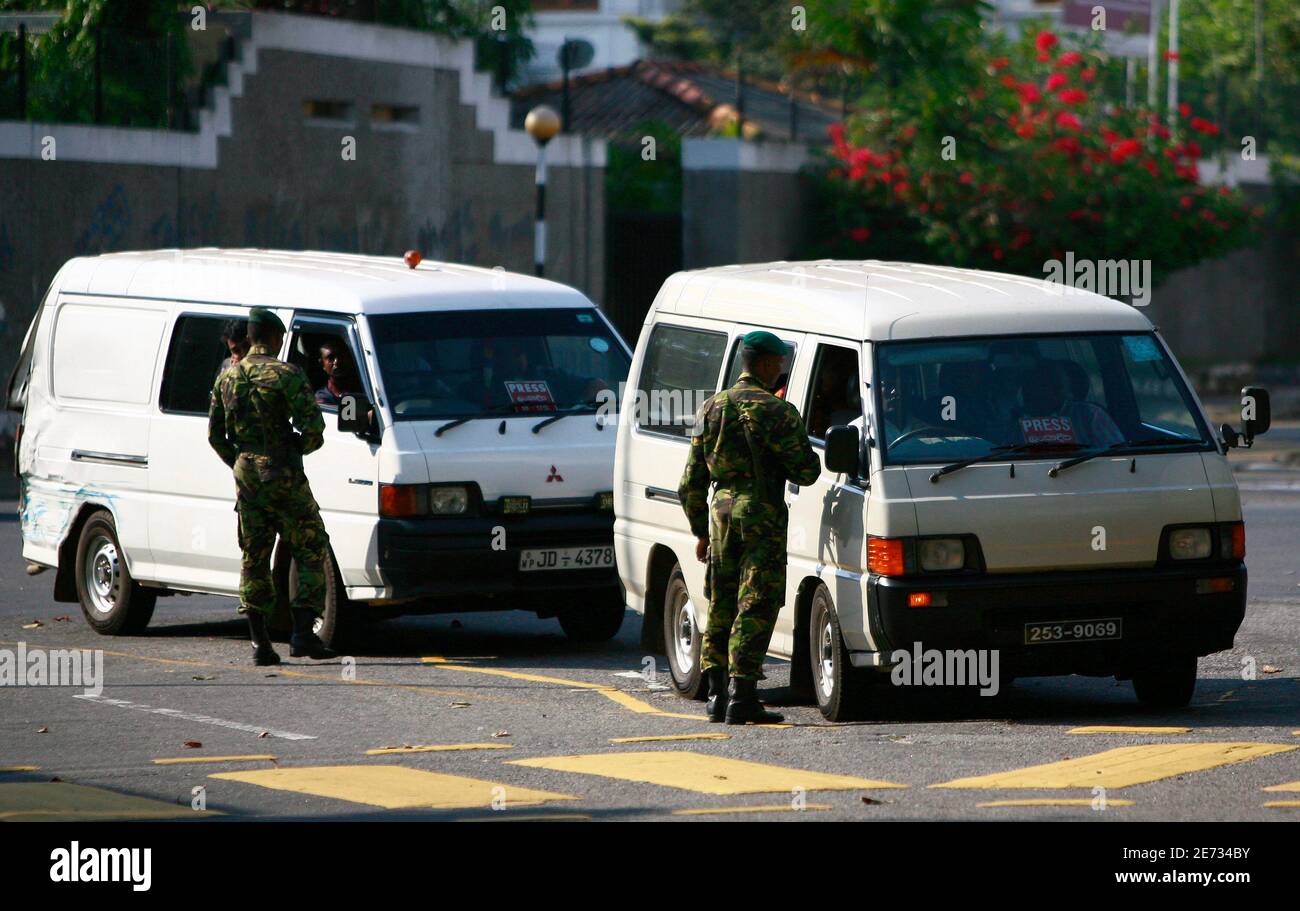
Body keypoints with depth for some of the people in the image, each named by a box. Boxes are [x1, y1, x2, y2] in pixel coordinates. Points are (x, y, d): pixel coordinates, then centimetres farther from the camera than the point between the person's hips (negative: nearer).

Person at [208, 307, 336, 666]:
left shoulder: (227, 377, 8)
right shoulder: (286, 375, -10)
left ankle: (260, 642, 5)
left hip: (246, 475, 5)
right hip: (283, 475, -5)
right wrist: (302, 445, 6)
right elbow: (314, 426, -16)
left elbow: (215, 434, 12)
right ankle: (303, 633, -5)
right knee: (311, 552, 4)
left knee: (254, 557, 10)